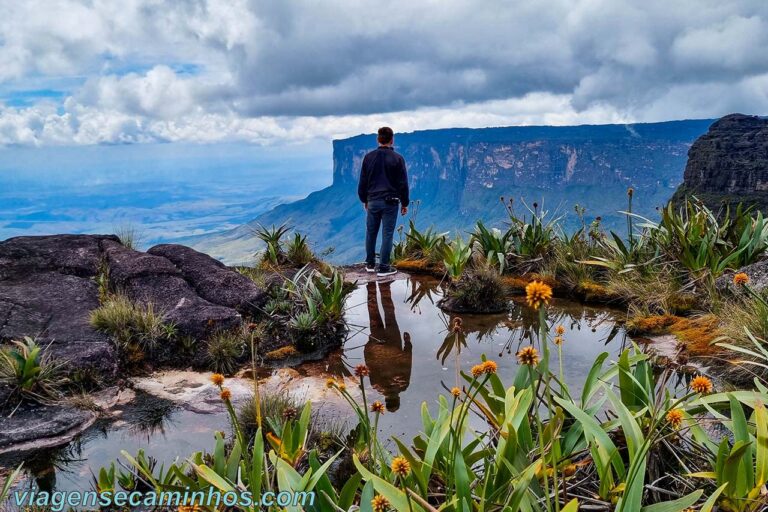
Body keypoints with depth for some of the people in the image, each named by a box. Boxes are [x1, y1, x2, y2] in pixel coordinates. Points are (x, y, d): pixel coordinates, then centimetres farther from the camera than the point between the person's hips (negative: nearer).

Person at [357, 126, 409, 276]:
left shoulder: (369, 157, 3)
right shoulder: (397, 158, -5)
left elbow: (363, 181, 7)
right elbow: (403, 183, -3)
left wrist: (364, 200, 19)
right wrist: (404, 203, 6)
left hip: (372, 201, 3)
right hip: (390, 202, -3)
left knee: (371, 233, 14)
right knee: (387, 234, 1)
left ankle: (370, 264, 22)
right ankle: (384, 268, 3)